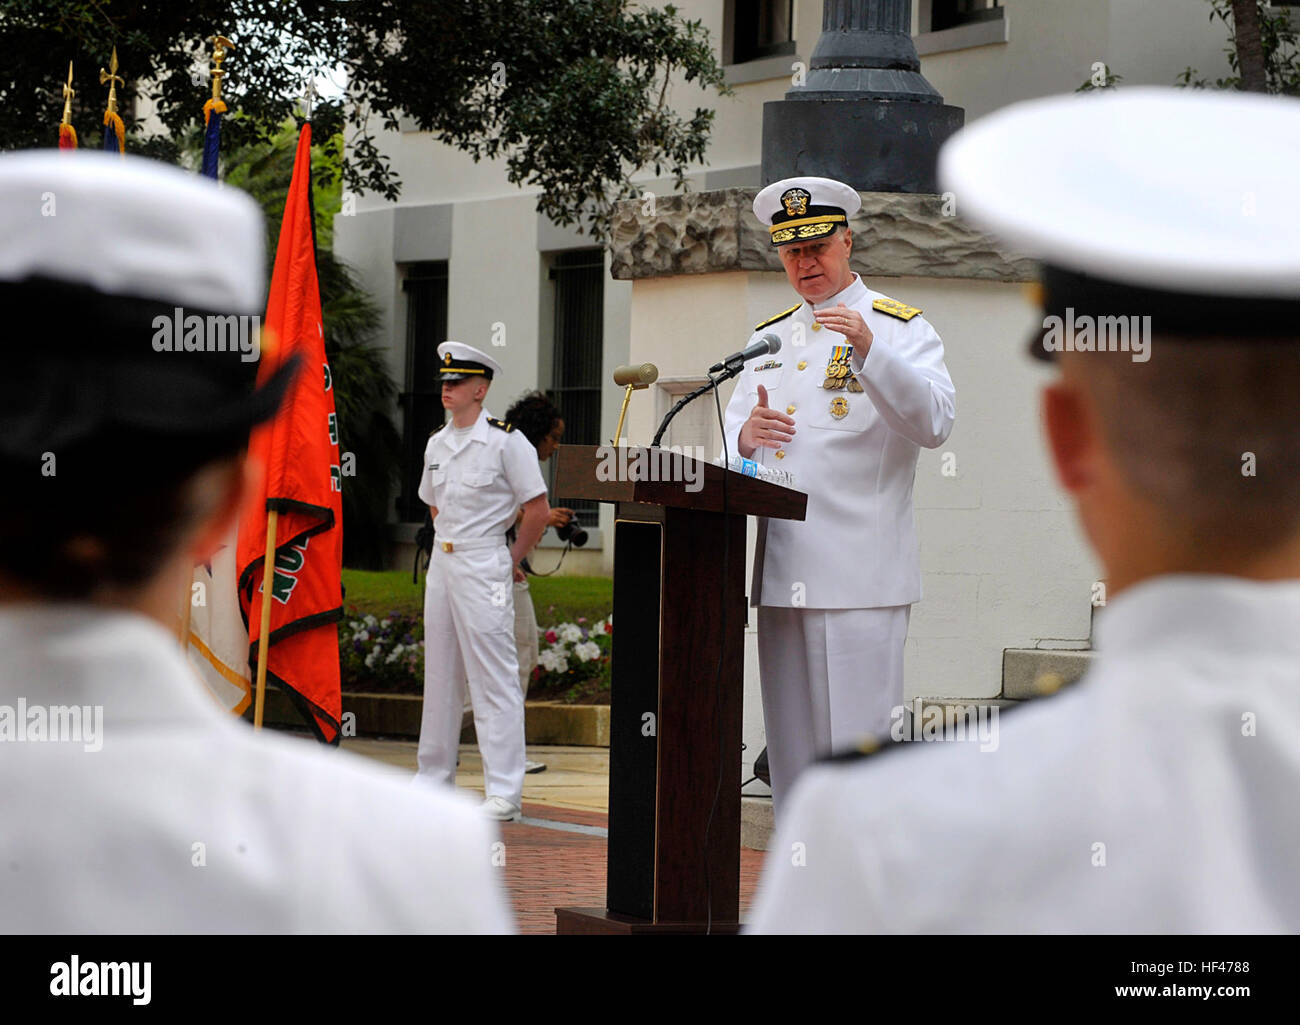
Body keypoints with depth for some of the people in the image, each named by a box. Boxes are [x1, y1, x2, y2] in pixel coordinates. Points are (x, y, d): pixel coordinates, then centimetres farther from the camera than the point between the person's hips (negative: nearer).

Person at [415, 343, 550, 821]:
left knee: (494, 677, -8)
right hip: (441, 564, 7)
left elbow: (538, 509, -9)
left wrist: (510, 560, -5)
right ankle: (434, 778, 22)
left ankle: (504, 791, -8)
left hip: (483, 568, -7)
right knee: (440, 674, 13)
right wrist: (448, 548, 16)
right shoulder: (436, 444, 11)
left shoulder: (506, 441, -10)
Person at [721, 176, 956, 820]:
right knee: (791, 751, 9)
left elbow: (932, 424, -14)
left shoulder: (900, 329, 2)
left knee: (858, 744, -9)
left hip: (860, 575, -6)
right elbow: (728, 451, 19)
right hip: (780, 573, 6)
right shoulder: (767, 338, 20)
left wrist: (869, 350, -27)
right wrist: (746, 436, -6)